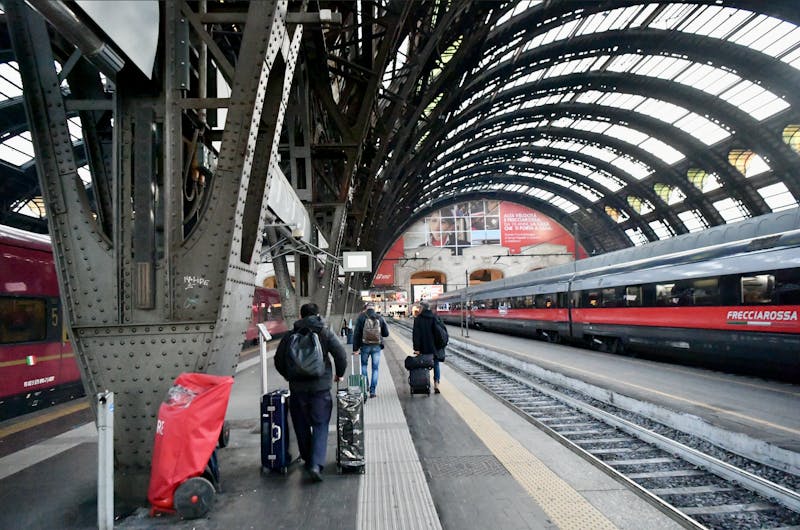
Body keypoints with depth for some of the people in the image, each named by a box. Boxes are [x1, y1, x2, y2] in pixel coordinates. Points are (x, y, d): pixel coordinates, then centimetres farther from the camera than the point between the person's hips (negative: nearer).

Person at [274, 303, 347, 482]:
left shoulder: (290, 336, 3)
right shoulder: (326, 333, 0)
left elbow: (278, 360, 6)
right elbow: (341, 355, -6)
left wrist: (288, 376, 23)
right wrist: (339, 374, 10)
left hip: (297, 388, 1)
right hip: (321, 387, -1)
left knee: (302, 425, 16)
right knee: (320, 425, 4)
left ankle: (308, 459, 26)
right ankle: (316, 464, -10)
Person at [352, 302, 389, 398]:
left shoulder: (361, 317, -5)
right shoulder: (380, 318, 0)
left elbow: (356, 334, -7)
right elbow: (386, 333, 3)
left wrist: (355, 348, -3)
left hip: (365, 346, -1)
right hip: (377, 347, 1)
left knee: (363, 364, 21)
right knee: (375, 368, 8)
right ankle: (372, 391, 6)